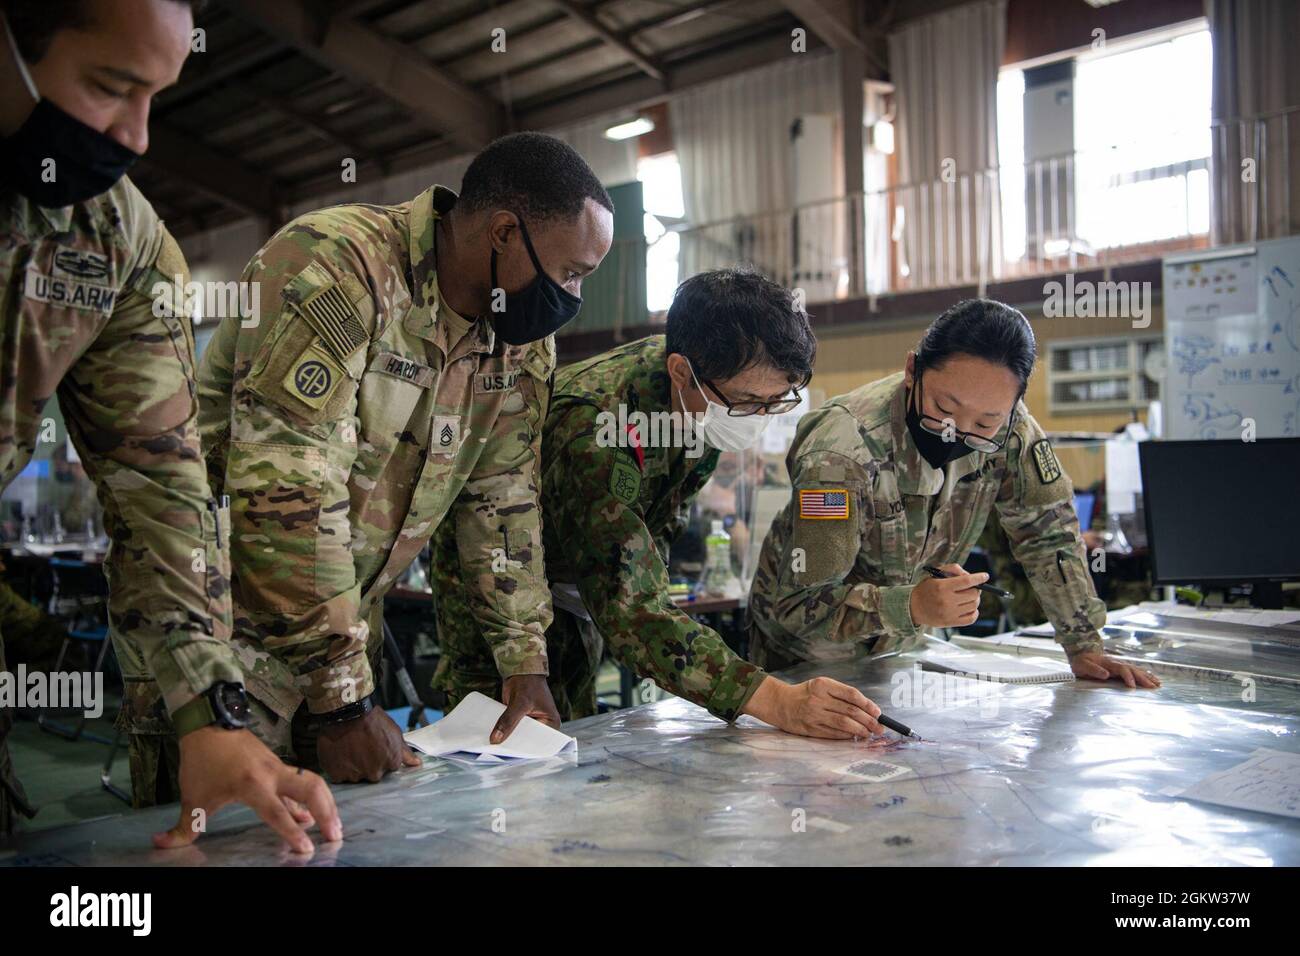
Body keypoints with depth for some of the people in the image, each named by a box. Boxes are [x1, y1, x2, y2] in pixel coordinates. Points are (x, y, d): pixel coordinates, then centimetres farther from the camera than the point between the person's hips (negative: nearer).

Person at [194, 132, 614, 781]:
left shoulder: (525, 338, 2)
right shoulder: (336, 269, -23)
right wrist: (341, 698, -25)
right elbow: (288, 494, -28)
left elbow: (503, 495, 6)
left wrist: (525, 662, 1)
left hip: (348, 623, 7)